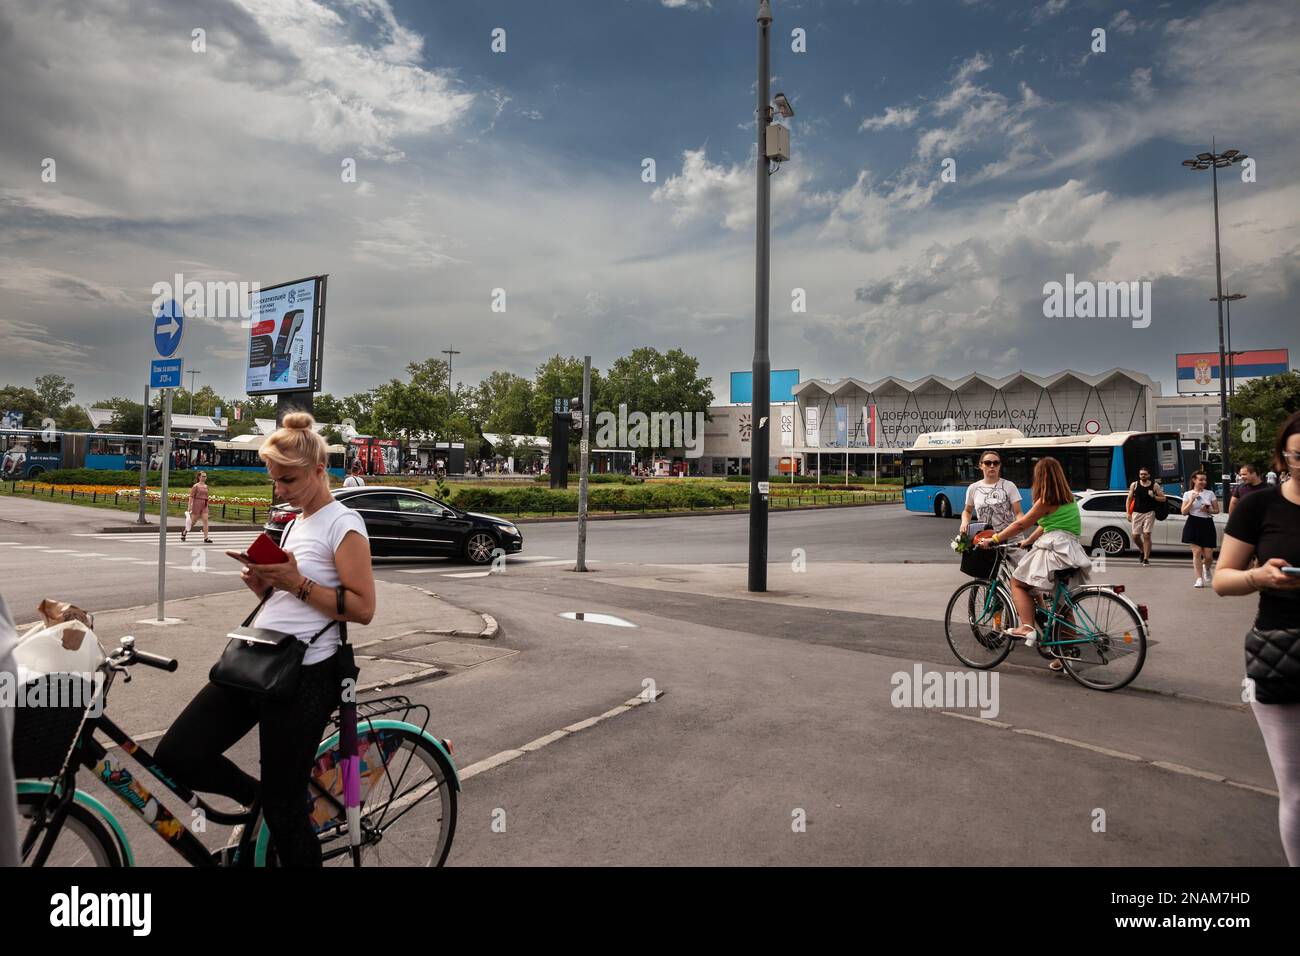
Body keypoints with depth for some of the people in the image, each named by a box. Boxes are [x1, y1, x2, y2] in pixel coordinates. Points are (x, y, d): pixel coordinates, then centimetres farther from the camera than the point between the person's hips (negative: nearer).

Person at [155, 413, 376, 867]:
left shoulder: (343, 523, -10)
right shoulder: (296, 522, 16)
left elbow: (363, 608, -16)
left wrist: (296, 582, -20)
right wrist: (263, 582, 2)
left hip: (303, 676, -8)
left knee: (284, 808, 2)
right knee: (176, 756, -1)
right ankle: (261, 799, 22)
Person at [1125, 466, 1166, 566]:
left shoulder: (1155, 485, 3)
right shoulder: (1134, 485, 6)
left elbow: (1163, 498, 6)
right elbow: (1129, 499, 8)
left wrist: (1153, 496, -13)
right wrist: (1128, 513, 2)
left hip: (1149, 513, -2)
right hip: (1137, 513, 2)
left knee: (1147, 535, -8)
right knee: (1135, 536, 1)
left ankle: (1146, 558, -3)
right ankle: (1143, 551, 29)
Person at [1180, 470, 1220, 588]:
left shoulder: (1210, 493, 7)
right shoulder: (1188, 494, 4)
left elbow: (1217, 510, 9)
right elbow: (1184, 512, -1)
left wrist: (1208, 510, -11)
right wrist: (1191, 500, -13)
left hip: (1207, 524, 1)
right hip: (1193, 524, -1)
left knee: (1208, 555, -1)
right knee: (1197, 552, -6)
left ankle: (1207, 568, 34)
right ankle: (1199, 579, -2)